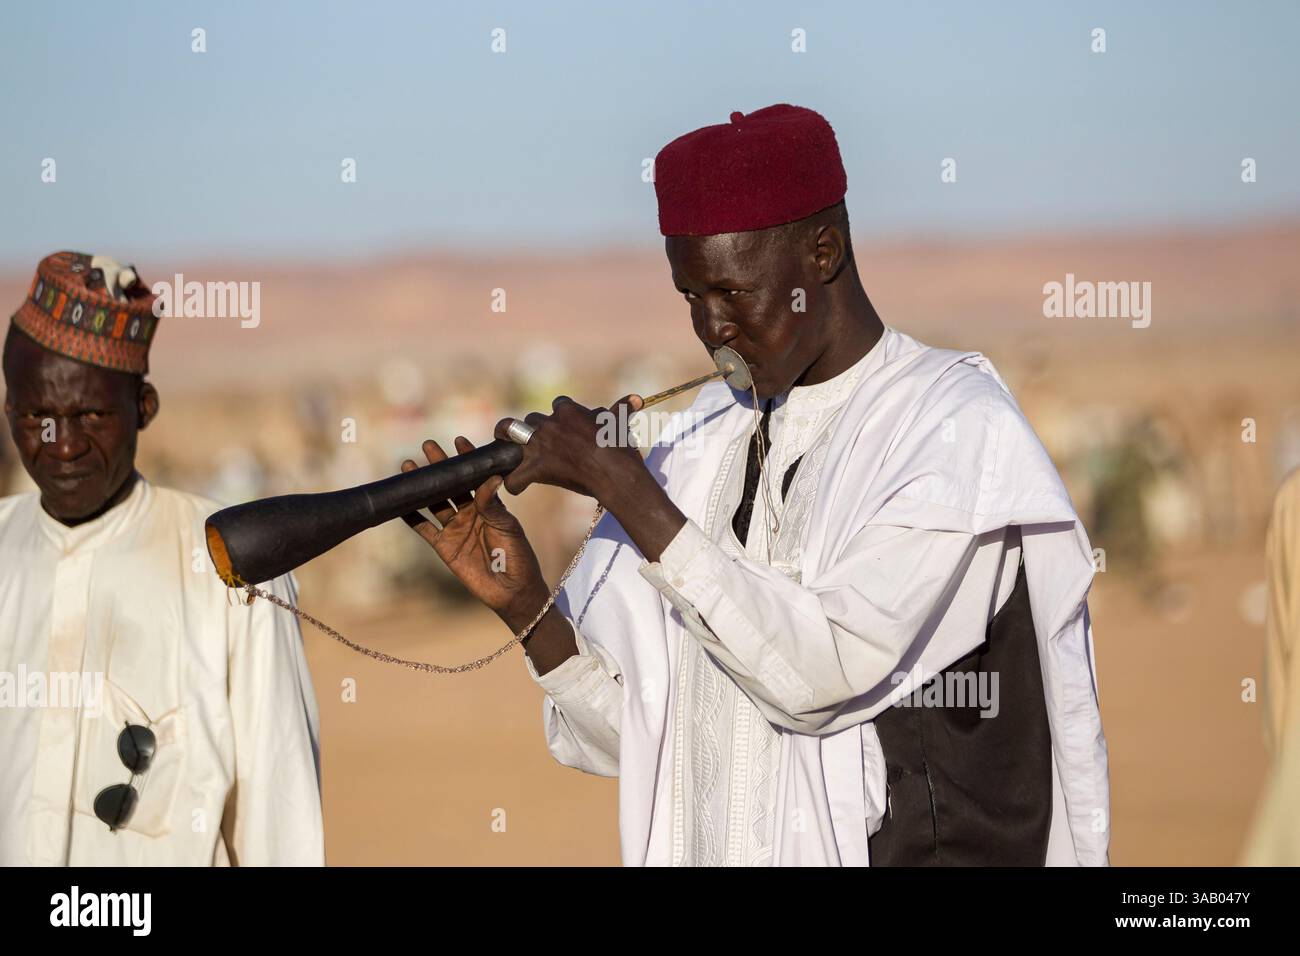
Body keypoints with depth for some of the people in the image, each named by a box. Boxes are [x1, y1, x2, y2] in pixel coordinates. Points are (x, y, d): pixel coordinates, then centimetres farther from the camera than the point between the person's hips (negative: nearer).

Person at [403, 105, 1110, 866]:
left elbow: (824, 675, -17)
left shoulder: (959, 425, -6)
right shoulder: (699, 445, 9)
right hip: (702, 846, 3)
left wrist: (626, 490, -16)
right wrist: (524, 604, -8)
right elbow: (619, 736, 8)